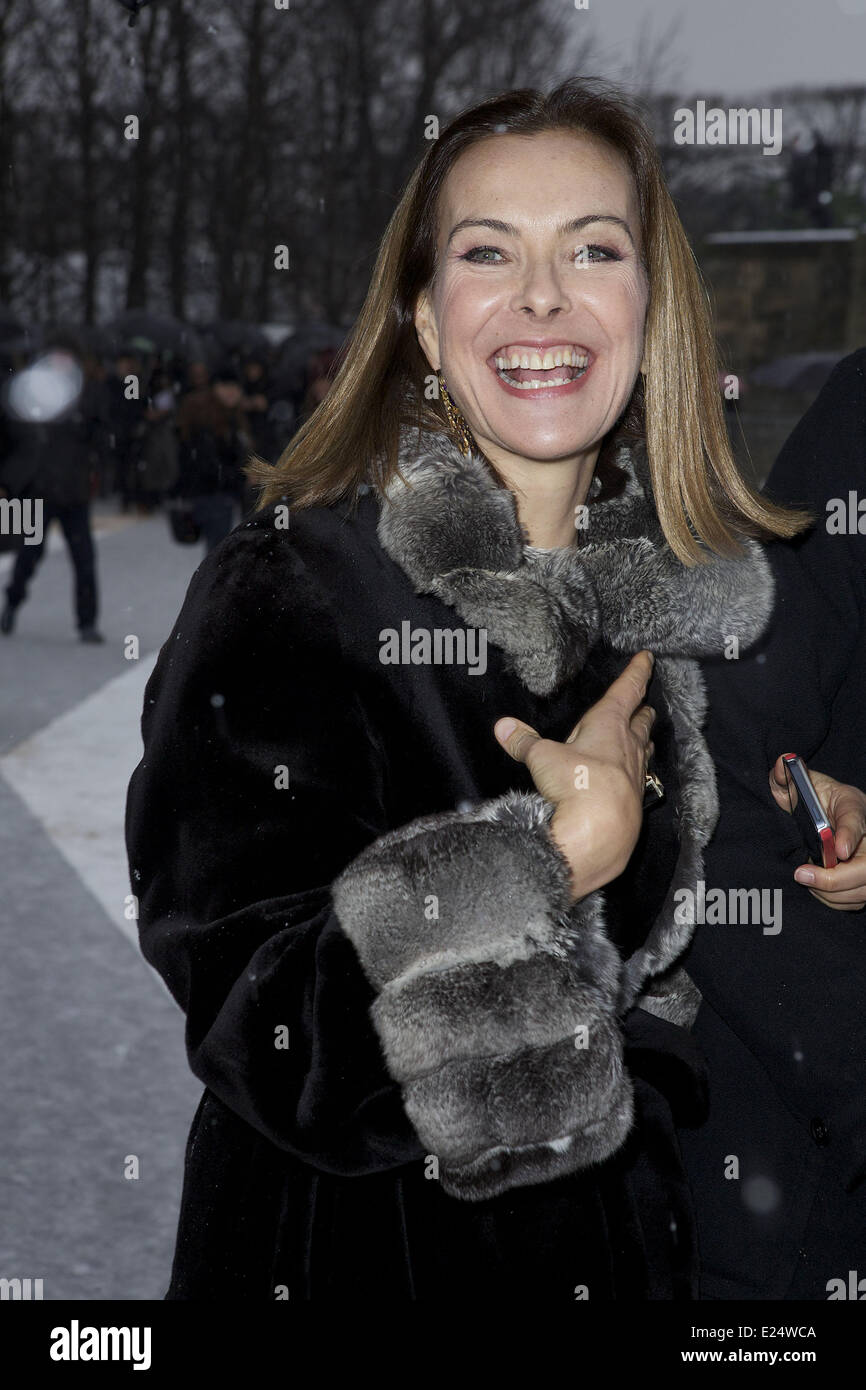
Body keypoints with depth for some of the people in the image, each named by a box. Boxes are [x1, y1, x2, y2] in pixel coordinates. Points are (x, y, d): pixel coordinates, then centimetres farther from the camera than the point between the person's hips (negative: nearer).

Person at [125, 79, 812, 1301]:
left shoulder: (712, 588, -3)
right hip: (352, 1245, -4)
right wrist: (560, 852, -27)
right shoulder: (290, 586, -18)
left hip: (626, 1235, 5)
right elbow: (267, 1037, -24)